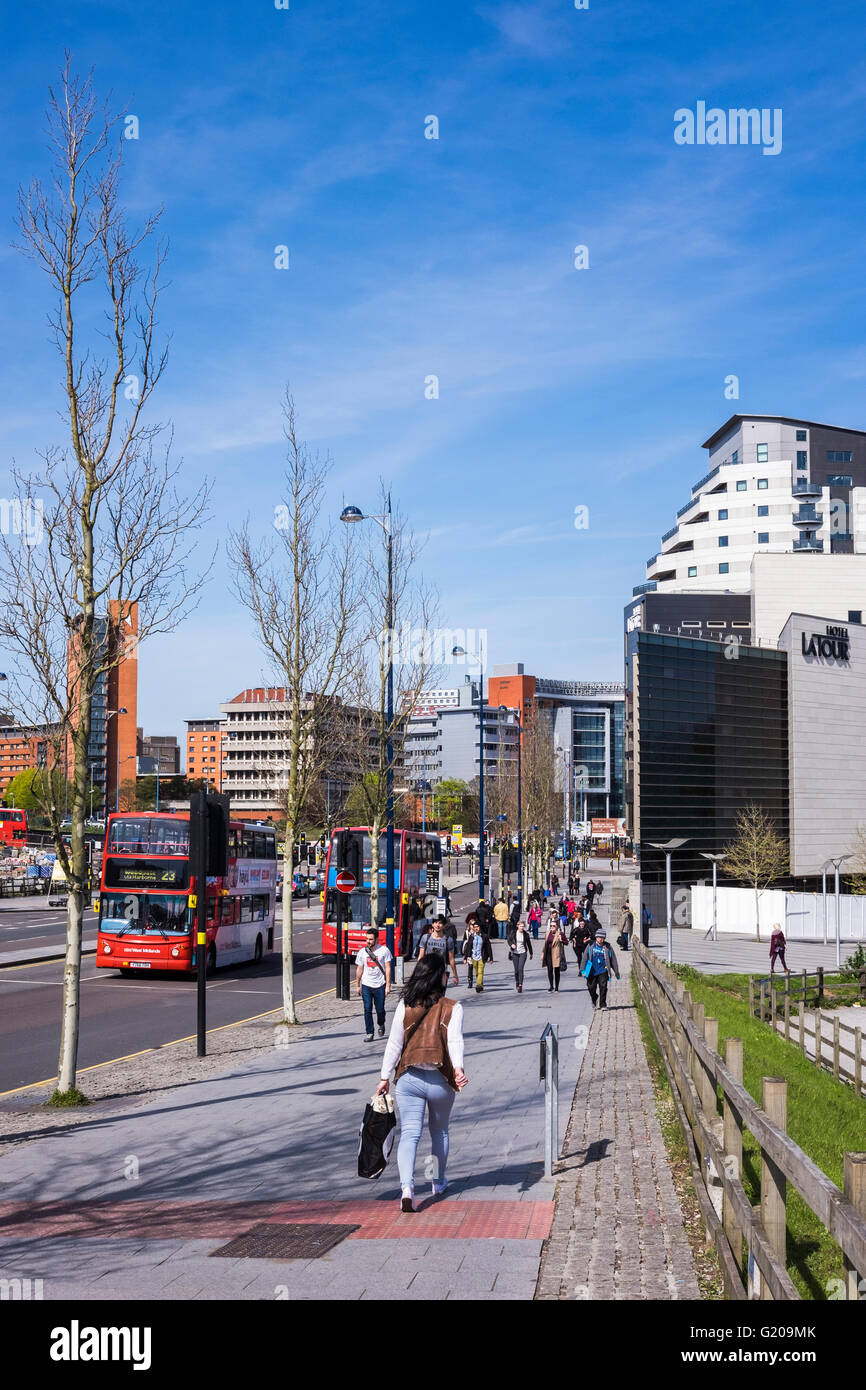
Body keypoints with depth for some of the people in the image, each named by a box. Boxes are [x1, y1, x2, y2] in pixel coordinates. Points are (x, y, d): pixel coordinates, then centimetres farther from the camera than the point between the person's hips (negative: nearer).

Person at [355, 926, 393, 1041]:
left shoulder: (384, 950, -4)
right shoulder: (362, 952, 3)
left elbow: (387, 968, -3)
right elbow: (359, 970, 11)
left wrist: (388, 985, -7)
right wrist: (357, 986, 10)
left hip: (380, 985, -2)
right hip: (366, 985, 2)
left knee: (380, 1009, 5)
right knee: (367, 1010, -4)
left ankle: (381, 1025, 35)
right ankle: (369, 1033, 3)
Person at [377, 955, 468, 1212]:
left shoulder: (405, 1006, 2)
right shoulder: (452, 1008, -4)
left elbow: (394, 1044, 3)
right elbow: (455, 1041, -18)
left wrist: (385, 1077, 9)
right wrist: (459, 1068, -28)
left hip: (409, 1078, 0)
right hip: (440, 1080, 0)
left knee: (409, 1133, -1)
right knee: (439, 1131, 22)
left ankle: (407, 1186, -21)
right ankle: (438, 1183, 37)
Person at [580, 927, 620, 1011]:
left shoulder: (607, 947, 1)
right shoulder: (591, 946, 2)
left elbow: (613, 960, 7)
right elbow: (584, 958, 4)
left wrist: (616, 972, 9)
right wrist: (582, 969, -2)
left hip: (603, 971, -1)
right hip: (592, 971, 1)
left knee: (603, 987, -10)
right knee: (591, 987, 5)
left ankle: (603, 1005, -1)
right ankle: (594, 1000, 35)